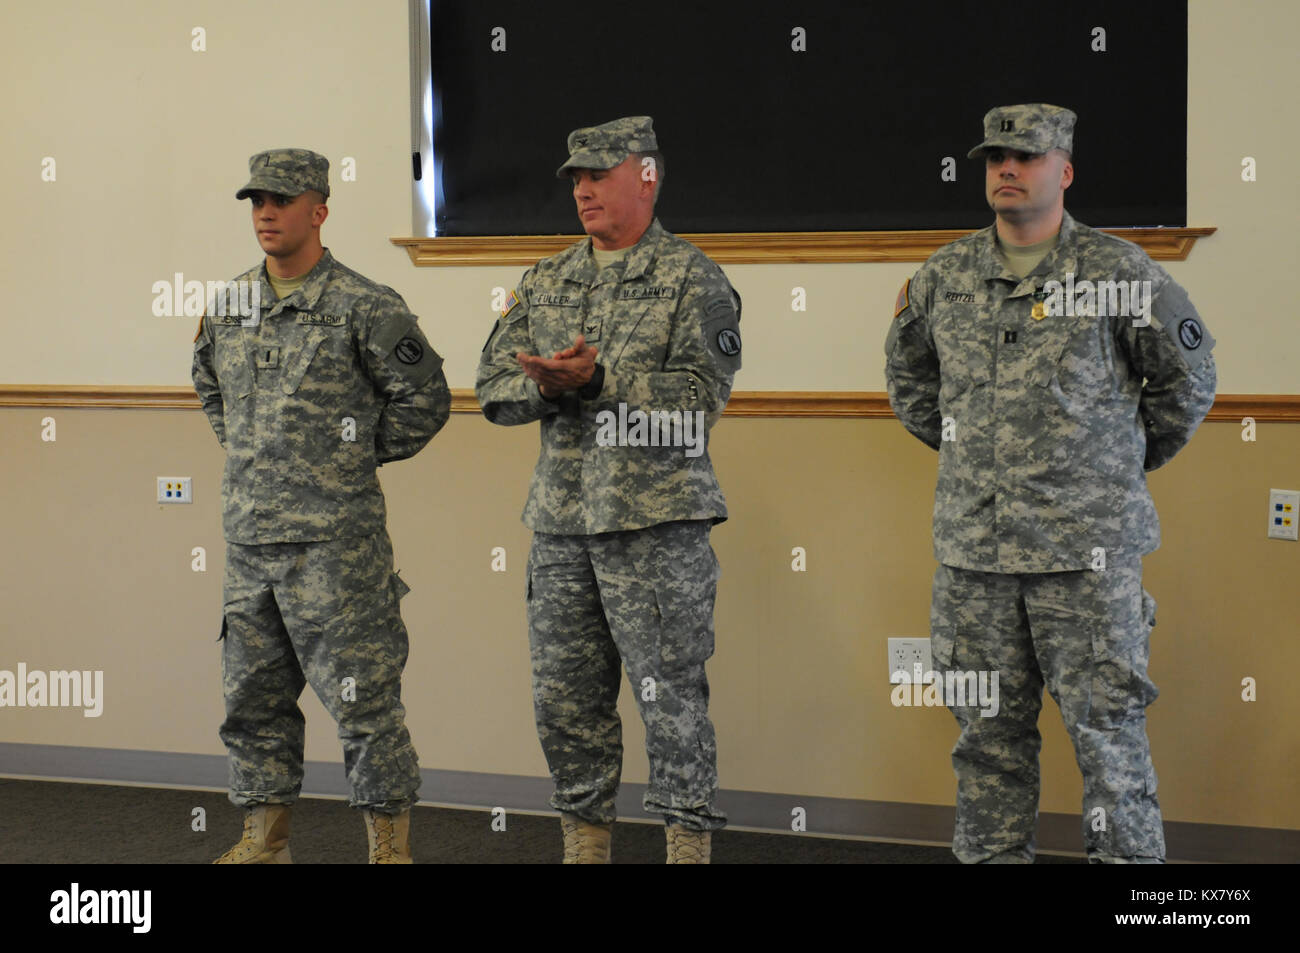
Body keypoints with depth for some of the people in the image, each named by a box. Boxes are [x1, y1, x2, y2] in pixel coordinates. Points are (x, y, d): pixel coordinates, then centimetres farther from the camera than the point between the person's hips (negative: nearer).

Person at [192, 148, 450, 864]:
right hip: (248, 535, 7)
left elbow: (425, 398, -4)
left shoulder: (363, 307, -8)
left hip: (336, 539, -6)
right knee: (253, 696, 13)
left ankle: (389, 844, 6)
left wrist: (361, 455, 0)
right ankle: (263, 840, 25)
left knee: (363, 697, -3)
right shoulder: (228, 308, 11)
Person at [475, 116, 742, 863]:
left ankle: (690, 844, 9)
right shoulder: (546, 283, 15)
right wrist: (549, 386, -12)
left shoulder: (692, 278, -2)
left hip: (659, 522, -6)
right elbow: (495, 387, 9)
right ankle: (585, 843, 23)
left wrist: (598, 380, -21)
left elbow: (700, 395, -13)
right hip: (561, 522, 6)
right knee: (565, 698, 11)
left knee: (671, 696, -2)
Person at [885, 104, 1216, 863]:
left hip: (1089, 547, -3)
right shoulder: (945, 275, 9)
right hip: (970, 546, 4)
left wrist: (1129, 460, 11)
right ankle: (993, 854, 21)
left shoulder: (1118, 272, -2)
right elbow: (908, 373, 26)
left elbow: (1189, 377, 7)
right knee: (989, 729, 10)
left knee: (1107, 726, 0)